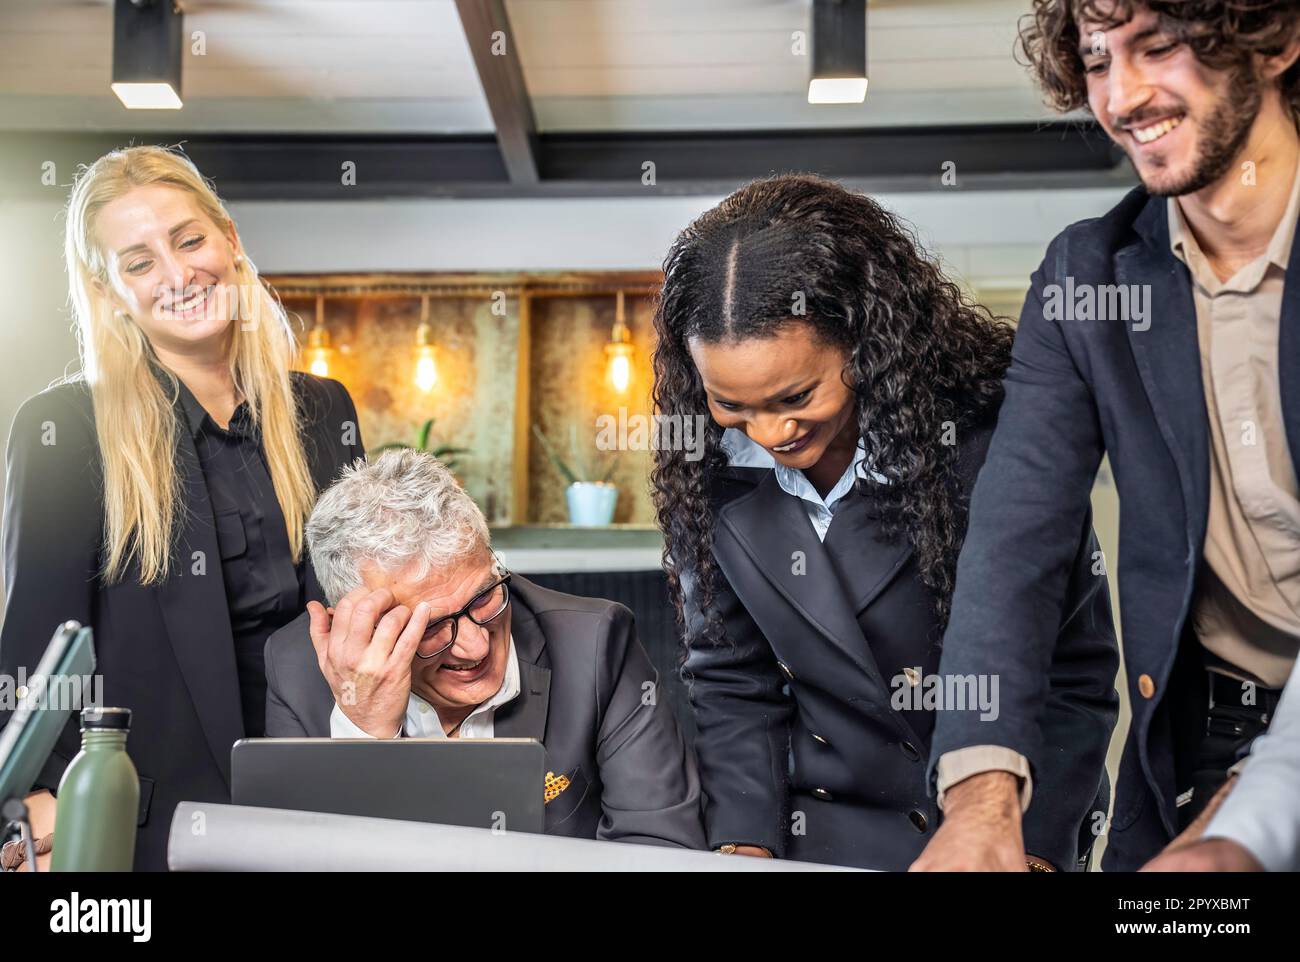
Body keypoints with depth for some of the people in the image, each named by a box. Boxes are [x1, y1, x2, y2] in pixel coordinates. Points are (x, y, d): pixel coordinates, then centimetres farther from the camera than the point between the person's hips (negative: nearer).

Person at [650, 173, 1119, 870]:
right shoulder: (708, 474, -7)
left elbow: (1072, 680, -10)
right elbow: (731, 686, 1)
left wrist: (1030, 850, -16)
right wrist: (745, 848, -9)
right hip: (819, 837, 2)